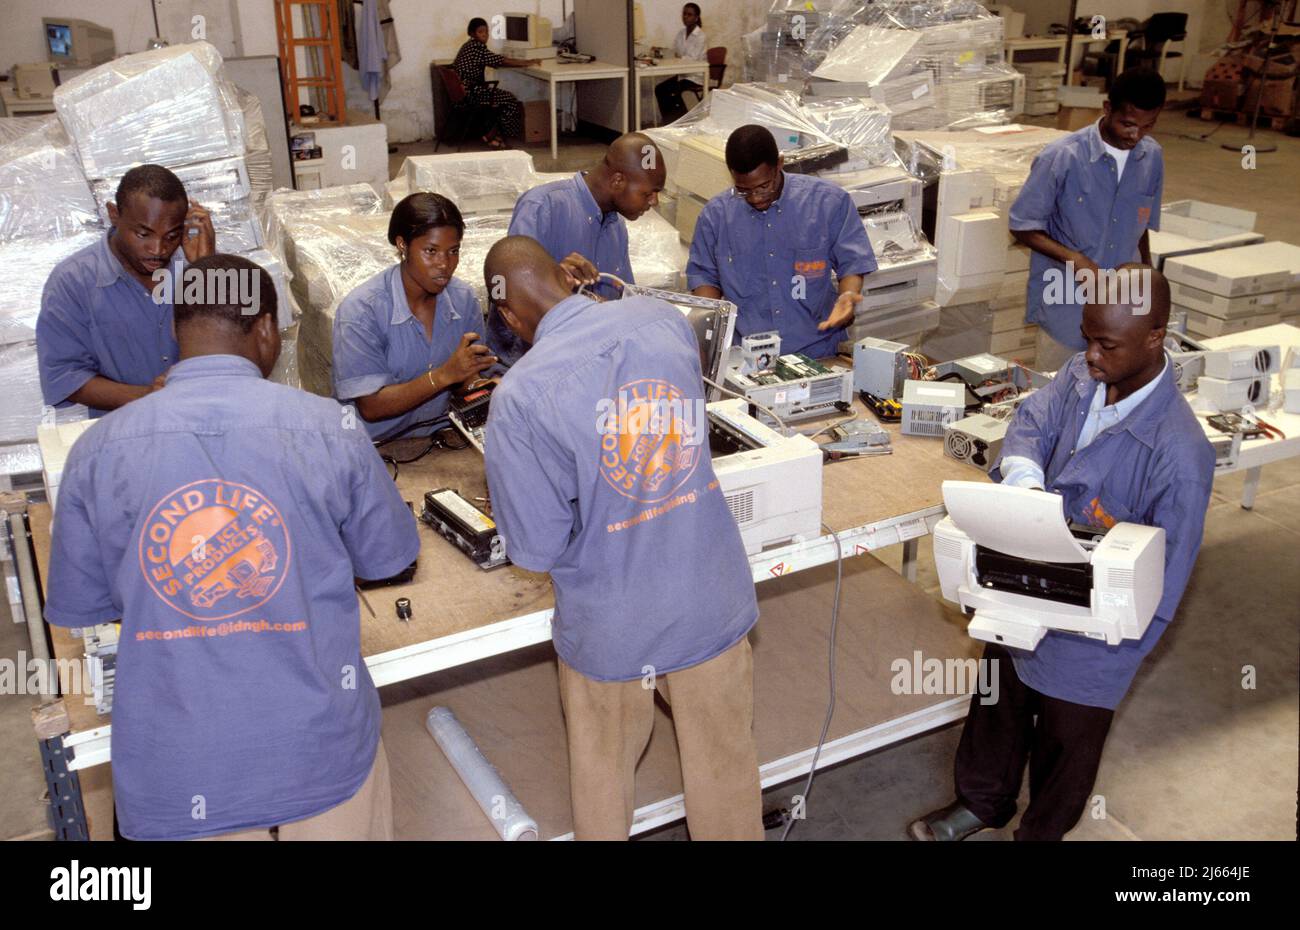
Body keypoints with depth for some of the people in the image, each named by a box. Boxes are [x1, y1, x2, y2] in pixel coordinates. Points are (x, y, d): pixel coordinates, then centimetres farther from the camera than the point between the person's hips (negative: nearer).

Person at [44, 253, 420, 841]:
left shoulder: (98, 449, -7)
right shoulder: (328, 428, -11)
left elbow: (76, 606, 5)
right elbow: (387, 557, 3)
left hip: (176, 768, 1)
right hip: (321, 749, -1)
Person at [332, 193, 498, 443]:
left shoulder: (463, 298, -1)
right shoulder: (360, 309, -16)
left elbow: (471, 379, 2)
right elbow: (371, 407, -18)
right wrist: (444, 375, -28)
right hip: (380, 445, -3)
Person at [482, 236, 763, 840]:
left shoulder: (519, 398, -22)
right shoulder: (663, 319, -9)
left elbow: (536, 551, -15)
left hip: (611, 627, -3)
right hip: (711, 603, 3)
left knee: (602, 771, 25)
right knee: (724, 760, 24)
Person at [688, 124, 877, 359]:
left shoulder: (829, 201, 1)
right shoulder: (715, 215, 5)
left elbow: (851, 261, 8)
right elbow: (702, 273, 16)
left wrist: (848, 295, -13)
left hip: (815, 352, -1)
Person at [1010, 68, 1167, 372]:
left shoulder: (1152, 158, 2)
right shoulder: (1062, 158, -14)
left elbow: (1141, 227, 15)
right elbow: (1022, 226, -9)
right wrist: (1075, 259, -21)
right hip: (1066, 308, -4)